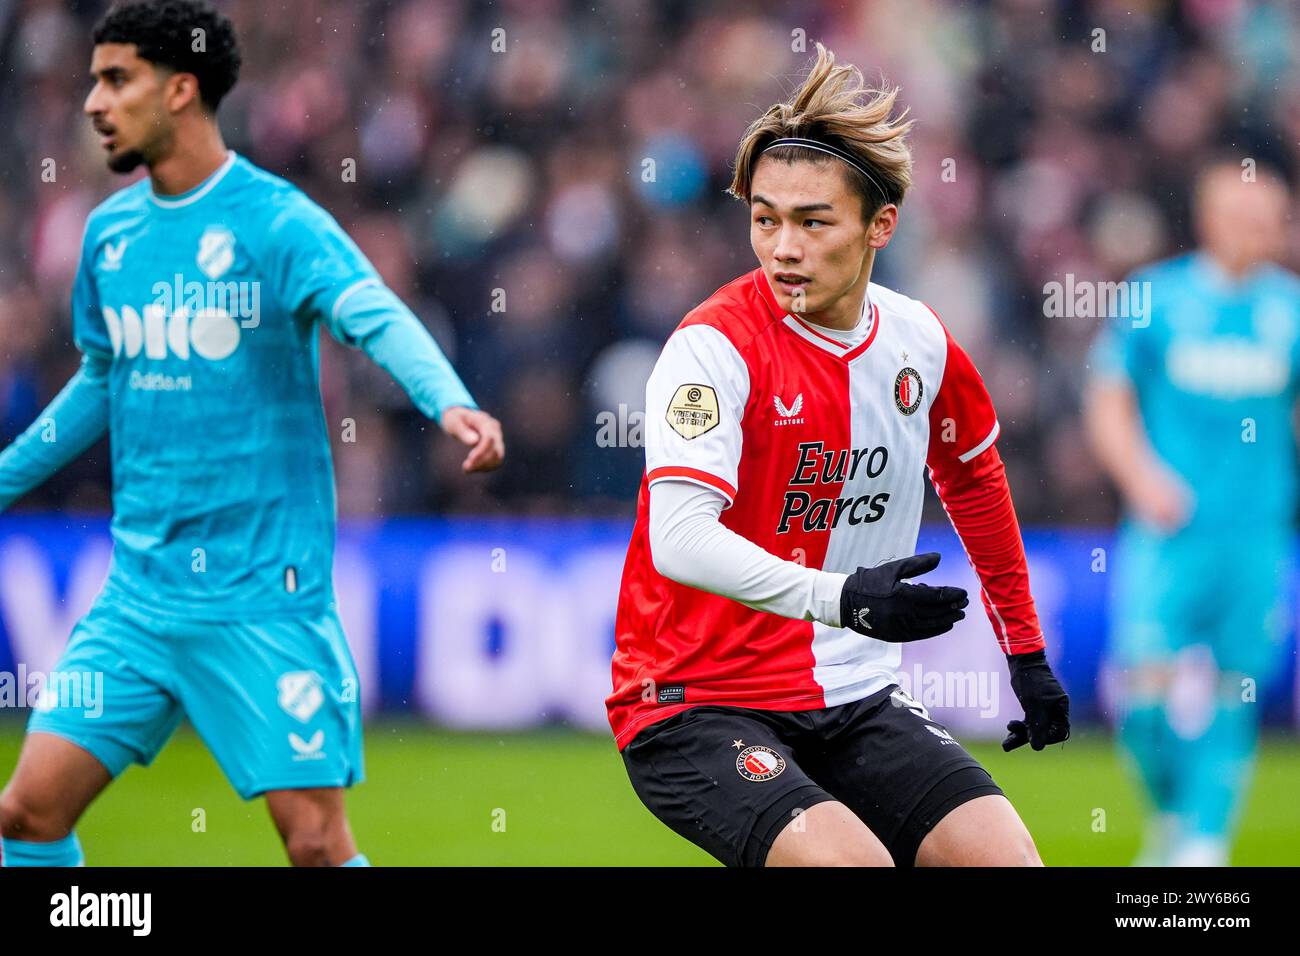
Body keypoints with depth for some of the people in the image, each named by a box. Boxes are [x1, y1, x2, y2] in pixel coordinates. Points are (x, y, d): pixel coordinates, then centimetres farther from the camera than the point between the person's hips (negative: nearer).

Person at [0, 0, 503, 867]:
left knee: (316, 841, -8)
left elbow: (379, 320, -26)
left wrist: (450, 402, -46)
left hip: (265, 596, -6)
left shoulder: (276, 222, -10)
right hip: (138, 593, 6)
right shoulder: (110, 233, 10)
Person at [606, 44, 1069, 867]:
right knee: (852, 862, -29)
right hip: (698, 707, -6)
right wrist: (844, 599, -41)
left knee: (1009, 859, -11)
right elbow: (680, 540, -29)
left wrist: (1026, 650, 31)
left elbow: (975, 475, 24)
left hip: (857, 702, 6)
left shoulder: (921, 343, 3)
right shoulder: (717, 344, -16)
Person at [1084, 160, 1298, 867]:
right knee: (1144, 685, -11)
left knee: (1233, 693, -2)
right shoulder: (1154, 297, 1)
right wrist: (1141, 476, -10)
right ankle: (1170, 813, 13)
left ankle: (1205, 839, 5)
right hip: (1167, 527, -2)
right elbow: (1108, 400, 5)